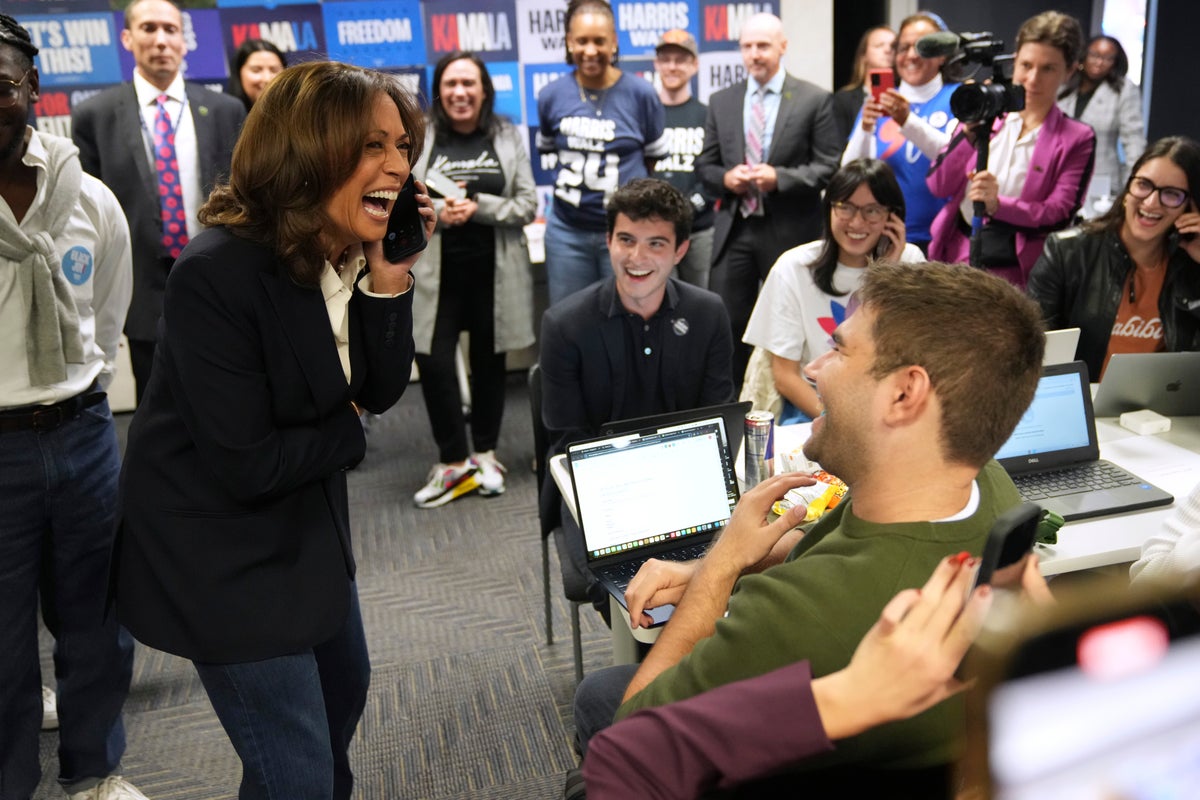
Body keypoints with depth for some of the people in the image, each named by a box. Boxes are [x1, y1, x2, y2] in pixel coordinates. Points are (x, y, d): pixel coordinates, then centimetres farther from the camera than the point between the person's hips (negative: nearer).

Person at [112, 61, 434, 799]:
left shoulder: (348, 254, -5)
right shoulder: (218, 275, -29)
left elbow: (381, 389, -3)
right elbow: (247, 465, -28)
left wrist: (388, 278, -18)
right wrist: (348, 431, -10)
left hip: (305, 519, 8)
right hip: (215, 548, -8)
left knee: (343, 693, 26)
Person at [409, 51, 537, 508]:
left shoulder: (507, 137, 3)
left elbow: (528, 205, -1)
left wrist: (478, 206, -16)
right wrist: (436, 212, -18)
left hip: (494, 270, 1)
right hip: (437, 271, -1)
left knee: (489, 360, 11)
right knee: (433, 362, -8)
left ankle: (485, 453, 27)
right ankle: (453, 461, 8)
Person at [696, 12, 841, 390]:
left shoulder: (815, 100, 0)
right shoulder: (720, 102, 11)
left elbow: (830, 167, -3)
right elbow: (705, 164, 14)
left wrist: (779, 178, -17)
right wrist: (725, 178, -9)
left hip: (788, 232, -3)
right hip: (733, 231, 3)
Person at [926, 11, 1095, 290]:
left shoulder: (1077, 139, 3)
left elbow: (1060, 215, -7)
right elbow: (938, 186, 4)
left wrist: (997, 205, -23)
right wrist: (970, 130, -9)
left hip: (1015, 273, -2)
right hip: (955, 259, 2)